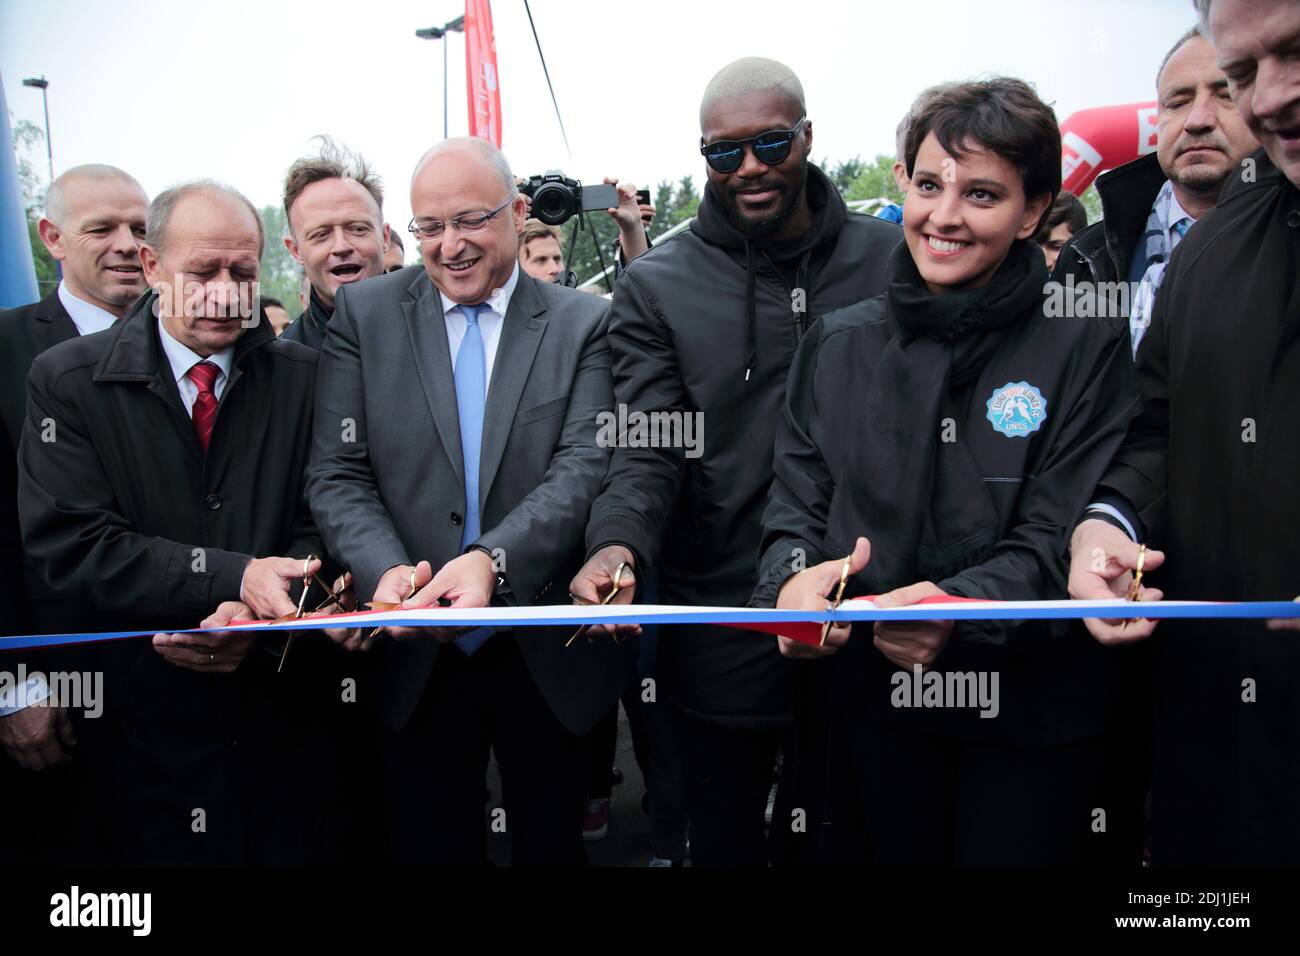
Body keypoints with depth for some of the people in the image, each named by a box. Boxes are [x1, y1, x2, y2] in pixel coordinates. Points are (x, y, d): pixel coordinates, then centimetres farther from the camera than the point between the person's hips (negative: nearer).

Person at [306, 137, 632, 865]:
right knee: (430, 846, 15)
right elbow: (338, 475, -3)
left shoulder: (583, 323, -1)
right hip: (417, 656, 1)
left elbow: (586, 466, -12)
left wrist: (492, 559, -29)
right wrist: (385, 570, -22)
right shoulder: (365, 314, 2)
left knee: (551, 845, 18)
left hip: (550, 654, 0)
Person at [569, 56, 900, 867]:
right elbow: (649, 451, -6)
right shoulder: (657, 287, -1)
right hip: (724, 619, -1)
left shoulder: (892, 259, 2)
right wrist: (618, 543, -26)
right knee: (727, 838, 15)